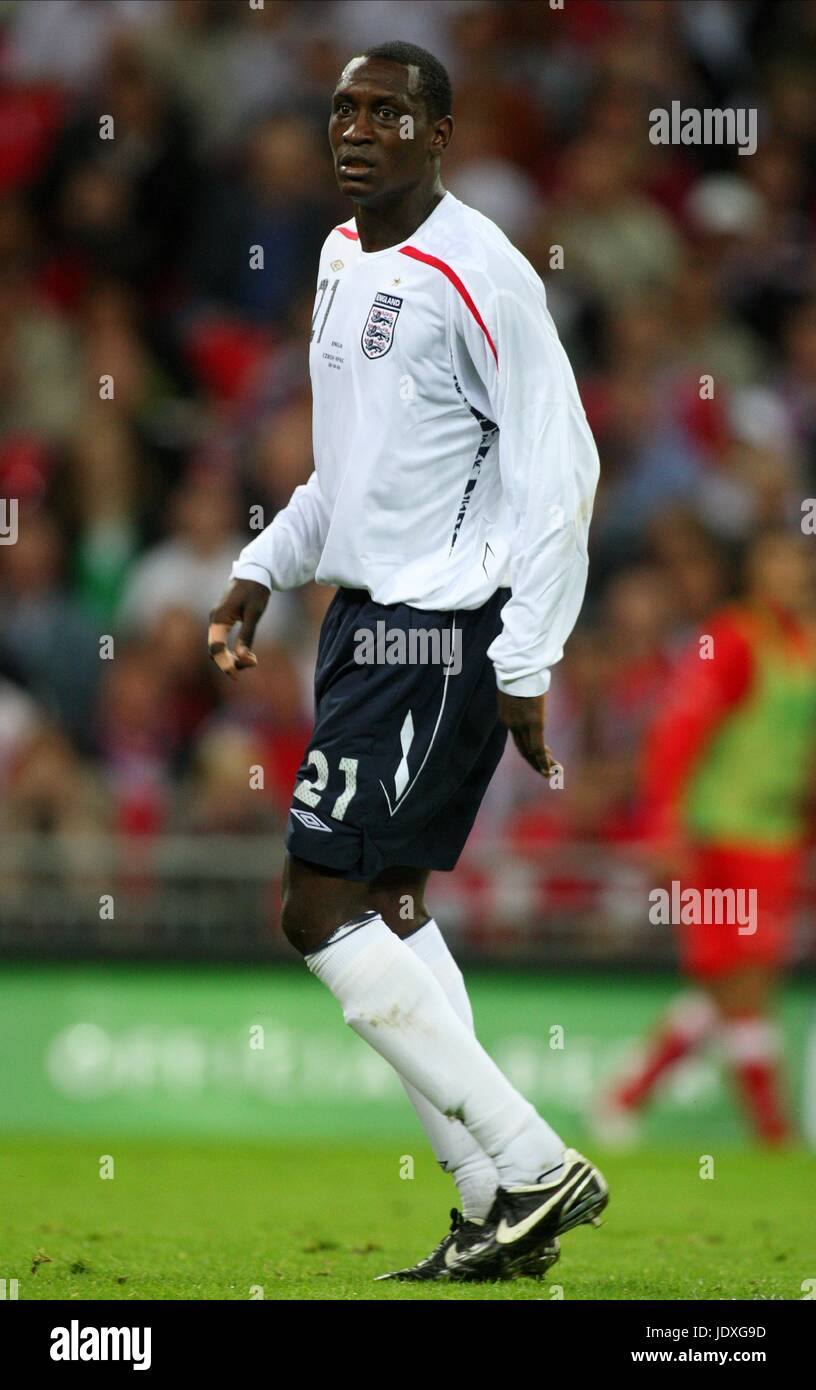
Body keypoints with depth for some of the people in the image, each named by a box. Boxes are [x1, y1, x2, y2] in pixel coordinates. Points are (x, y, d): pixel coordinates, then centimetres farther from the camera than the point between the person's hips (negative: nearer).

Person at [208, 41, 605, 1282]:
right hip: (366, 615, 9)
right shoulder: (344, 257, 14)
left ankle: (530, 1169, -9)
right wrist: (263, 572, 18)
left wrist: (526, 668, -18)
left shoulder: (476, 274, -14)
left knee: (320, 908, -12)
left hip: (443, 630, -9)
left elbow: (560, 472, -16)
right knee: (389, 911, 8)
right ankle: (502, 1216, 12)